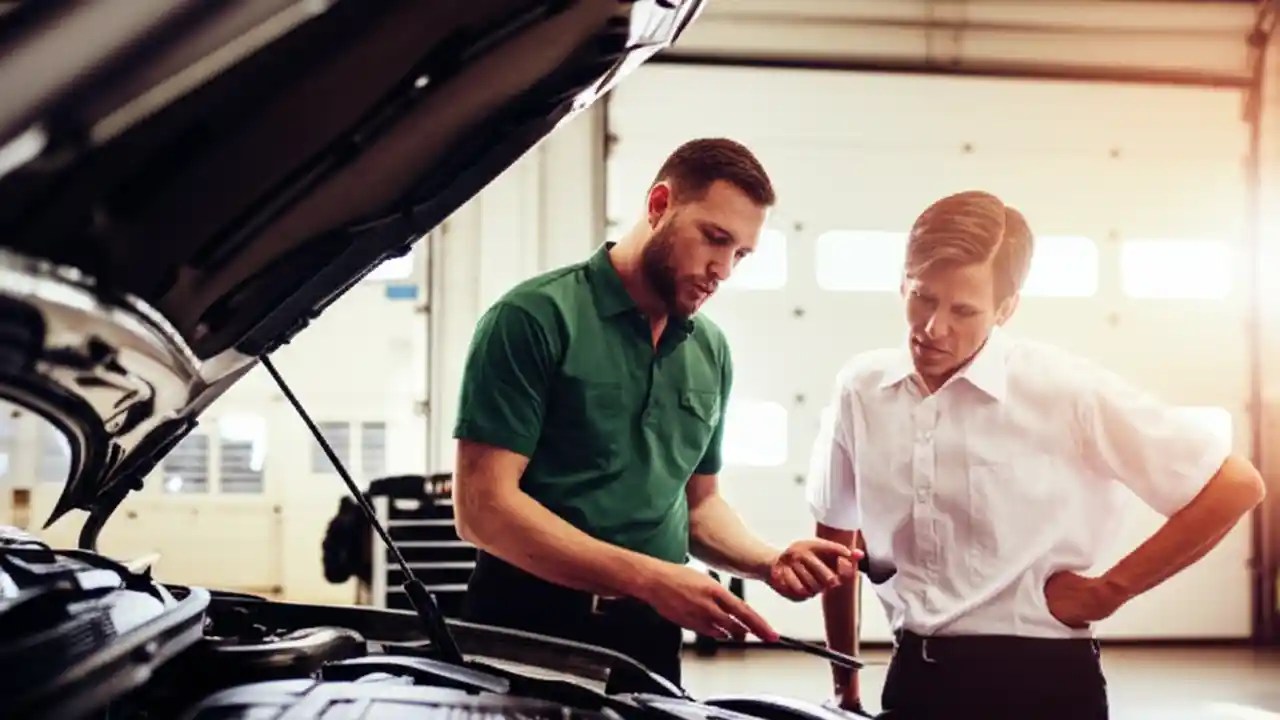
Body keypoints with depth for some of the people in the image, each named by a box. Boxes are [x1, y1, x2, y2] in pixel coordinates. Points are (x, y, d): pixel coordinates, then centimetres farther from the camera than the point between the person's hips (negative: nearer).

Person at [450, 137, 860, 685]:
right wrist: (649, 577, -23)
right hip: (531, 625, -5)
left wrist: (770, 563, -2)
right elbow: (484, 506, -17)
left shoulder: (711, 352, 9)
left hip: (652, 635, 6)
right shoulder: (535, 317, -11)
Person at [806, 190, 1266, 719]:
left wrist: (1110, 590, -5)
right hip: (913, 676, 4)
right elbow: (836, 533, 14)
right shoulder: (860, 388, -1)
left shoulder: (1066, 391, -12)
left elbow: (1236, 486, -6)